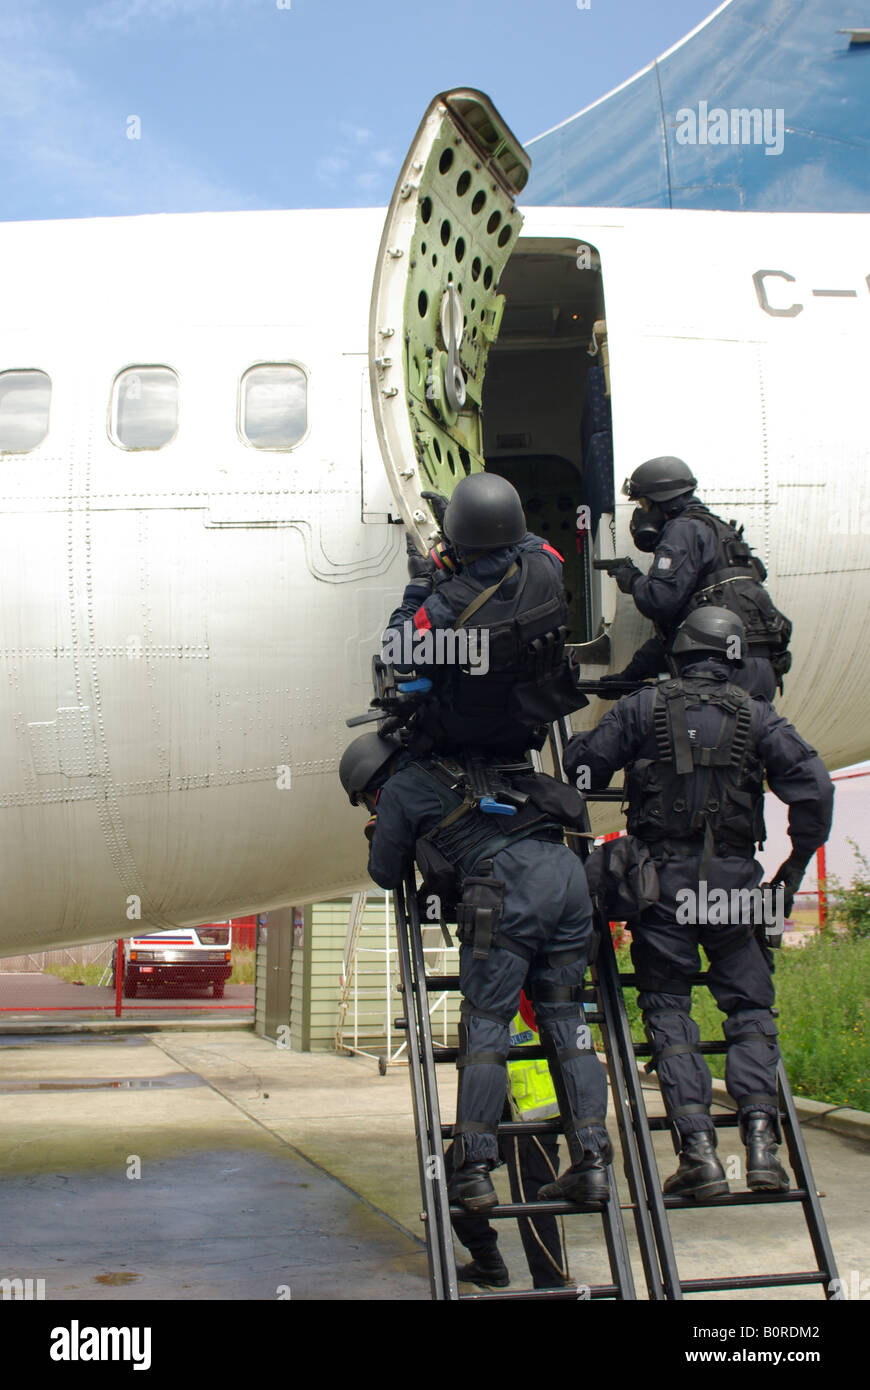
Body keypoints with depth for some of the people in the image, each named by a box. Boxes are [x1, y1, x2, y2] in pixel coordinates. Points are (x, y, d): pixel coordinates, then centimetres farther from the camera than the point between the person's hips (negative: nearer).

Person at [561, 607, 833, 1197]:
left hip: (663, 877, -1)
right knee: (750, 1006, 11)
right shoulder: (756, 715, 4)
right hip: (735, 882, 1)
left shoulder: (644, 706, 2)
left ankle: (698, 1148, -6)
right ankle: (761, 1137, -6)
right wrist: (796, 866, 5)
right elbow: (813, 784, -5)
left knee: (668, 1006, 6)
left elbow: (582, 765, 2)